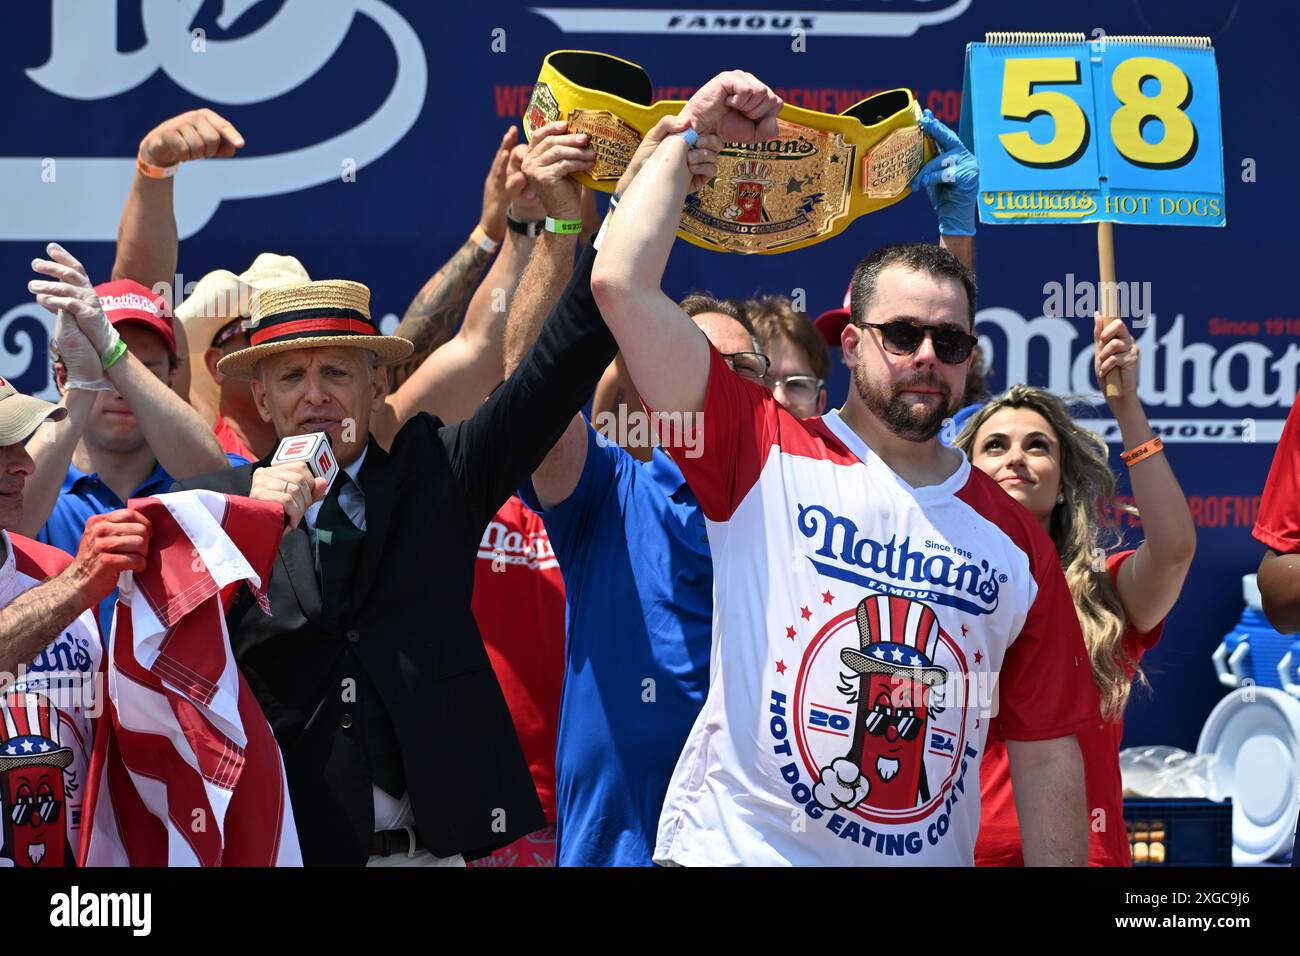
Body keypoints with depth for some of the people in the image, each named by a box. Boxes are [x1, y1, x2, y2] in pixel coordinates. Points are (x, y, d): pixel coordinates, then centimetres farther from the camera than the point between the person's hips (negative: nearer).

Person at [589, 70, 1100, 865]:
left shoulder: (1014, 538, 4)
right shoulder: (766, 456, -4)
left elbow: (1046, 752, 5)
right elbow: (622, 284, -11)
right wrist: (692, 138, -3)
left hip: (931, 858, 3)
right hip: (737, 846, -3)